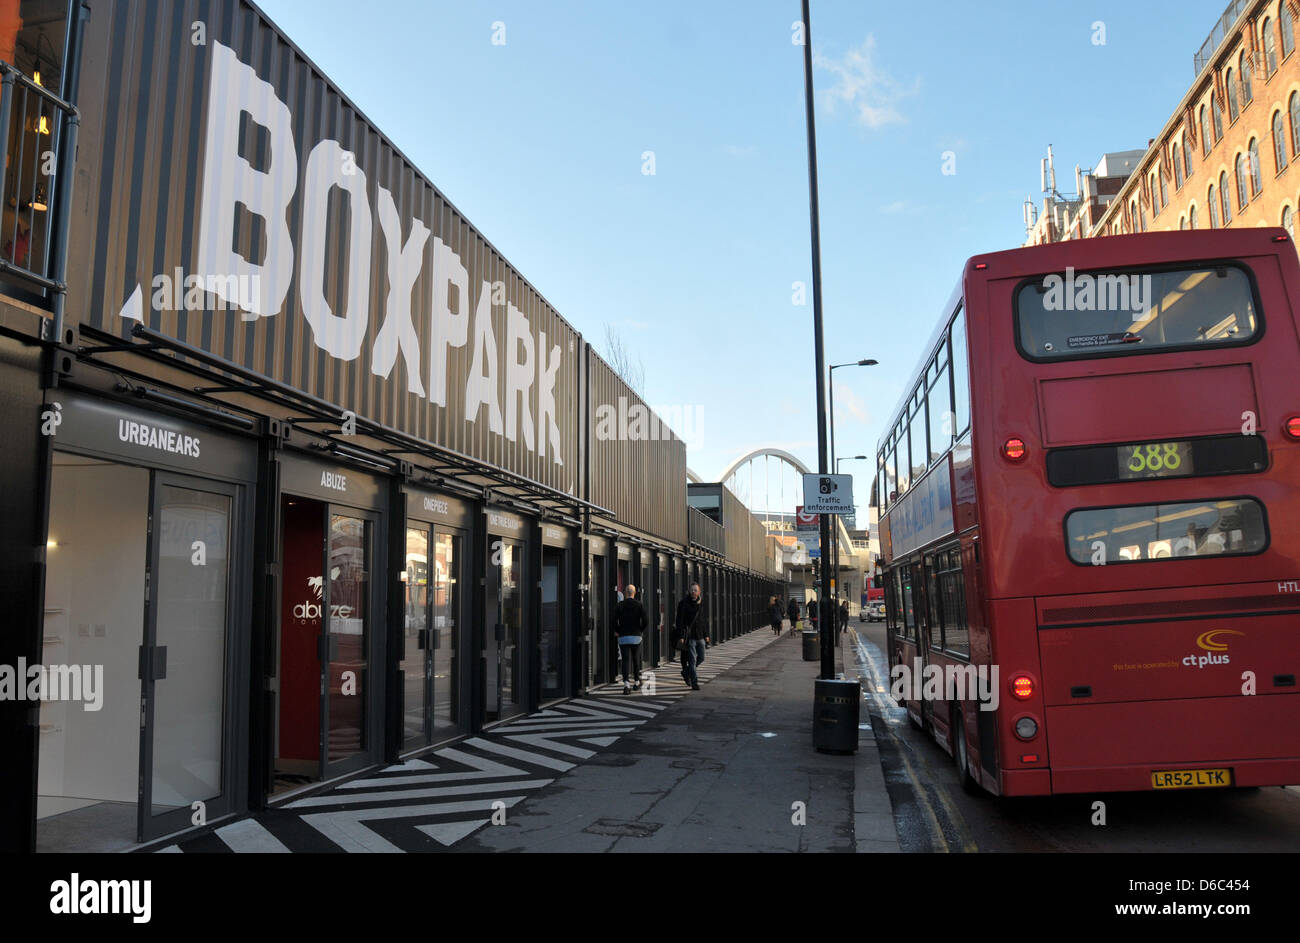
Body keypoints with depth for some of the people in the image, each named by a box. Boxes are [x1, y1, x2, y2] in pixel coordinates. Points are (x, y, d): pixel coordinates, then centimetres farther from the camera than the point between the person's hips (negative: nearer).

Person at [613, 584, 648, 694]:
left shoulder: (619, 605, -3)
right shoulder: (639, 605, -2)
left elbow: (615, 621, -11)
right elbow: (646, 621, -10)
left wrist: (617, 631, 6)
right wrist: (641, 630, 7)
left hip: (623, 637, -1)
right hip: (636, 636, 1)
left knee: (626, 660, -4)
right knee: (636, 660, 16)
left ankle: (627, 684, -18)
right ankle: (637, 682, 26)